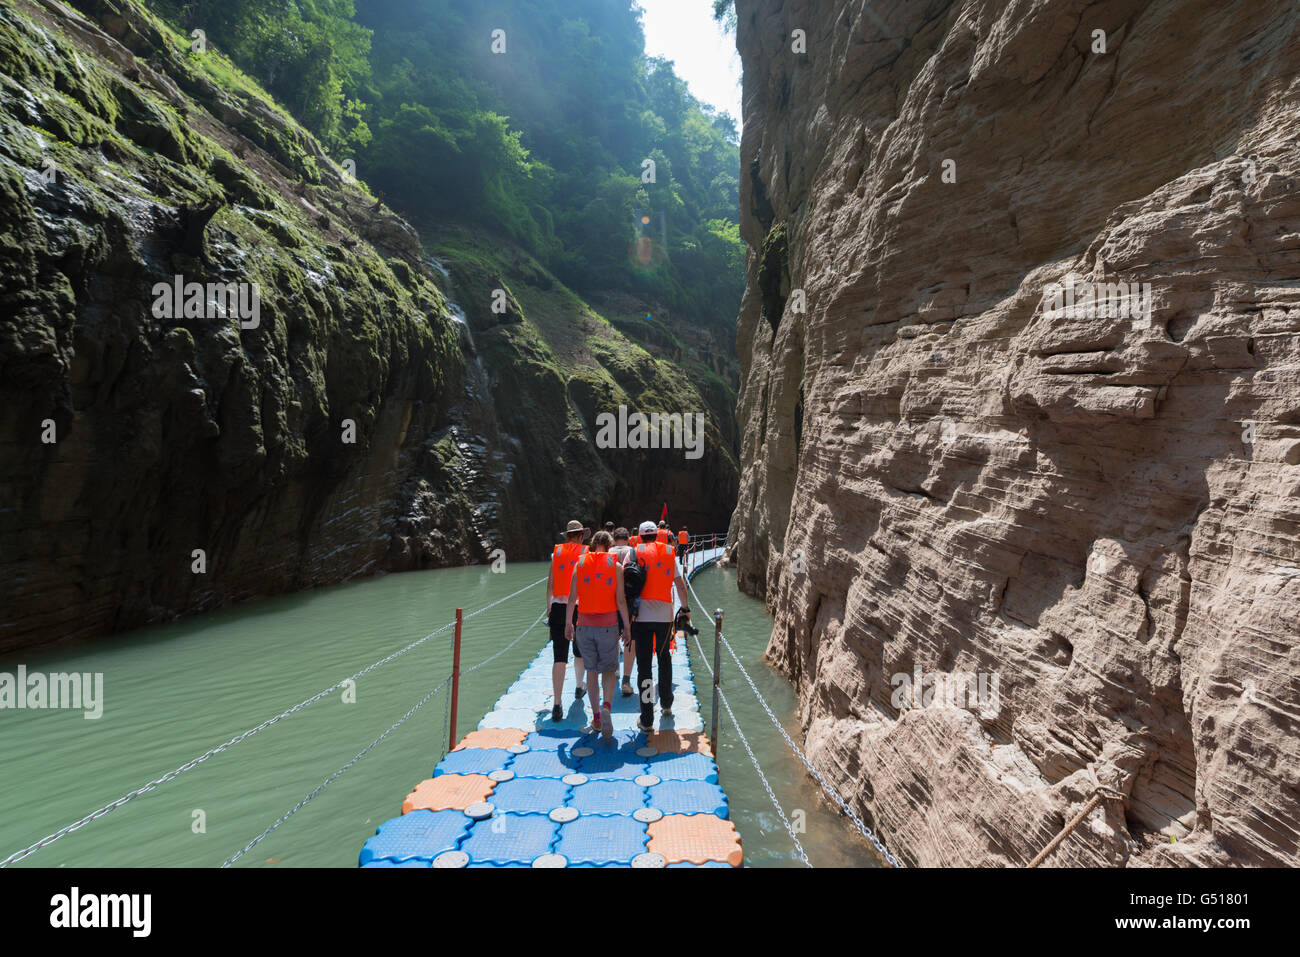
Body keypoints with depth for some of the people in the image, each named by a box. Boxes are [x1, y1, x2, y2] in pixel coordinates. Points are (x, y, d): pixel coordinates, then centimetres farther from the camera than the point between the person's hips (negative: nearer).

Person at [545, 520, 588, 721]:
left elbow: (550, 583, 9)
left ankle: (557, 704, -12)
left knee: (560, 657, -4)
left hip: (558, 608, 1)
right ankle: (578, 687, 40)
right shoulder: (586, 553, 1)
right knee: (579, 651, 21)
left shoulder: (557, 552, 7)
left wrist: (548, 607, 19)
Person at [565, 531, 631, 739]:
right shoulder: (615, 566, -3)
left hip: (584, 625, 2)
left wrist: (568, 623, 13)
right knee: (609, 669, 9)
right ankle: (607, 706, -16)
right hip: (608, 625, -2)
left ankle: (596, 716, 17)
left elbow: (572, 597, 3)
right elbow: (621, 600, -7)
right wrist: (627, 628, -1)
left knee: (591, 670, 14)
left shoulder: (580, 564, 3)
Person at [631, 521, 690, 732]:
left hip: (642, 615, -2)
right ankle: (666, 704, 36)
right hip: (665, 615, 2)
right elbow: (680, 584, 8)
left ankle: (647, 721, 1)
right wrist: (685, 608, 19)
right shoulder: (669, 553, 9)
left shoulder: (634, 553, 2)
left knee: (644, 665, 0)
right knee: (664, 657, 23)